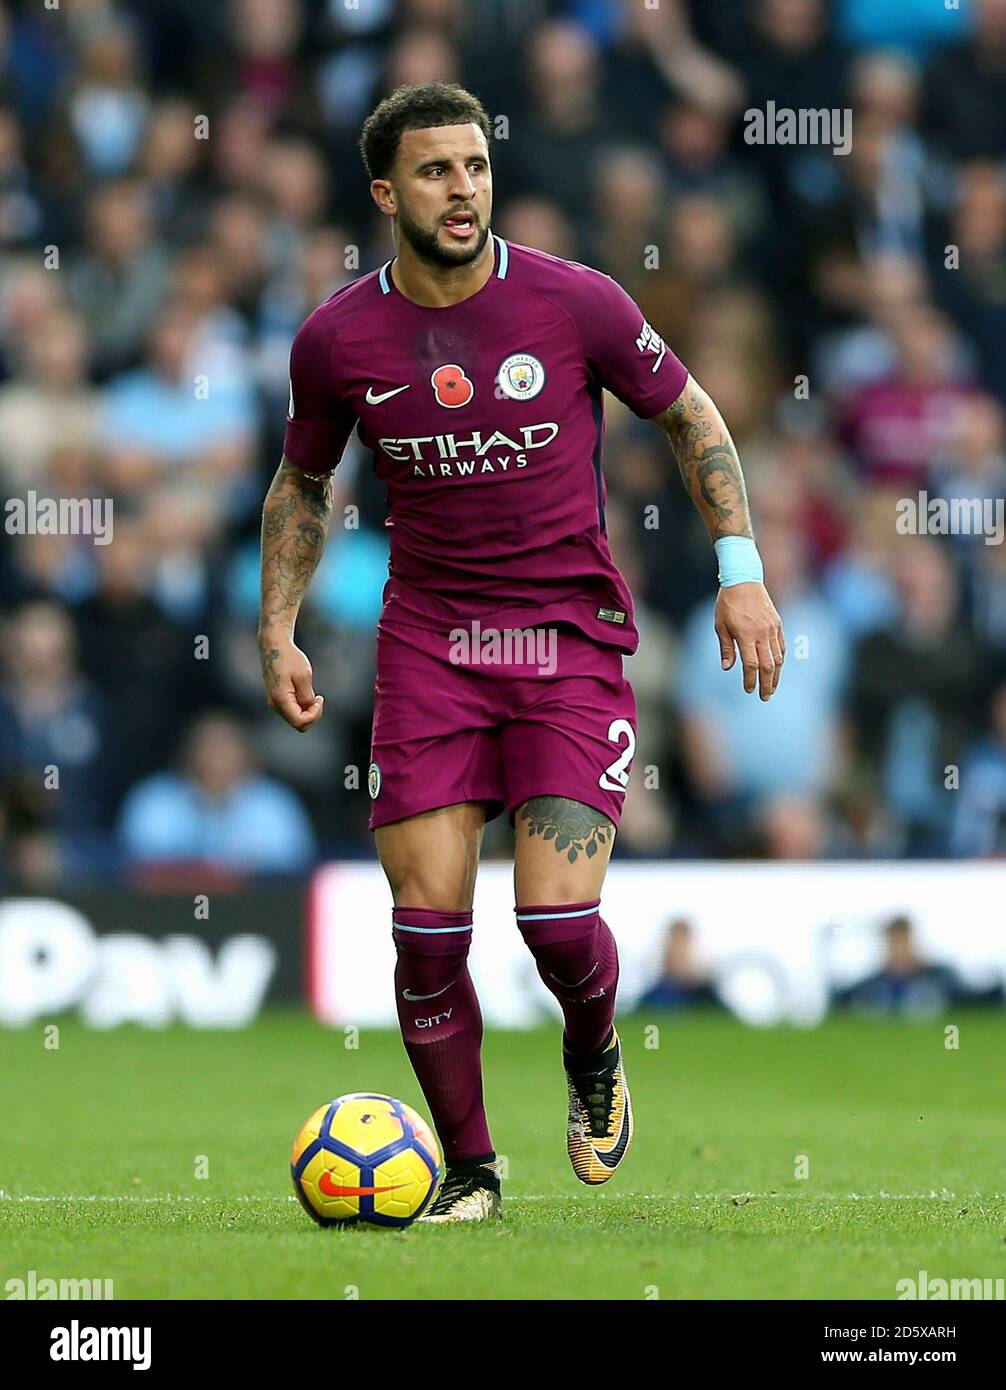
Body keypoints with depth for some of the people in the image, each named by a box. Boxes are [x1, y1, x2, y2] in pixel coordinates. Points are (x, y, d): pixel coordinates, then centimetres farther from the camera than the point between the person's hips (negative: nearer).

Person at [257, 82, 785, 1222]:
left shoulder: (576, 303, -8)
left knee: (558, 918, -13)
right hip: (427, 645, 2)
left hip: (571, 638, -2)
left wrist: (741, 569, 1)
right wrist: (278, 631, 6)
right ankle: (470, 1172, 12)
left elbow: (689, 416, 7)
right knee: (427, 922, -6)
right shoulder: (337, 339, -2)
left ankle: (593, 1056, 23)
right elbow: (303, 487, 16)